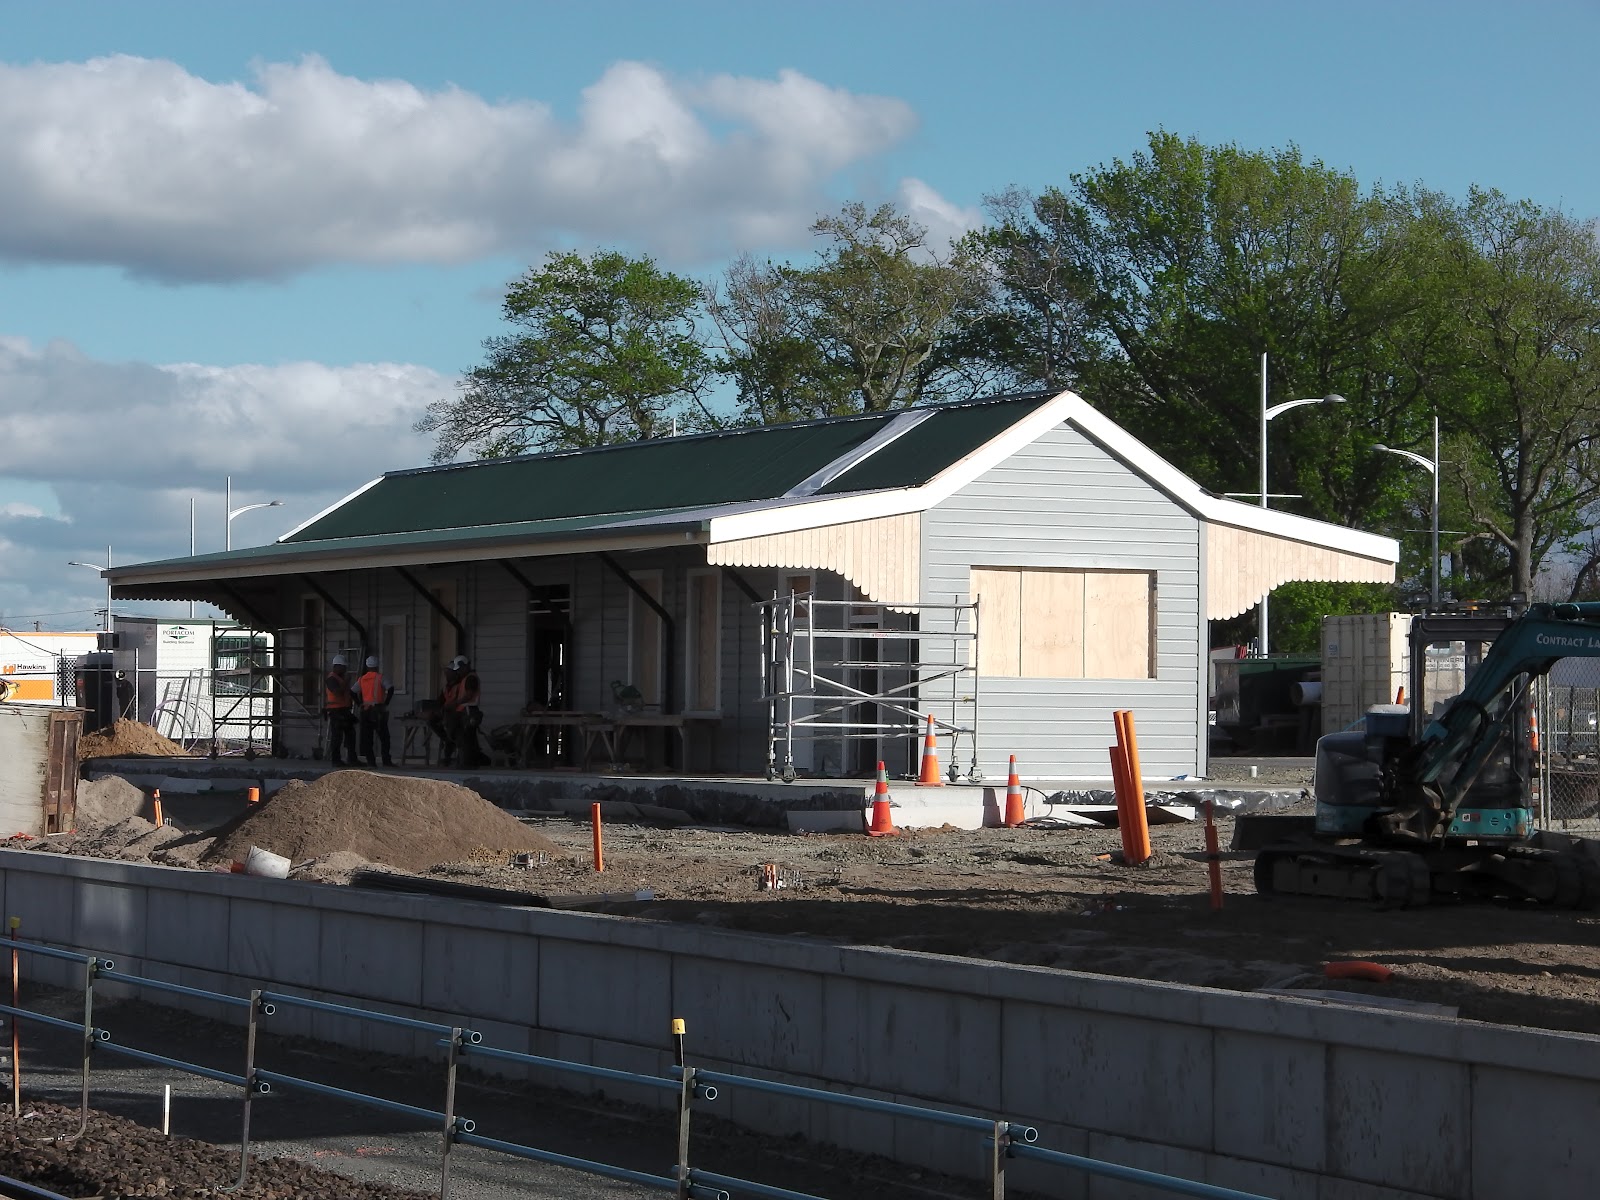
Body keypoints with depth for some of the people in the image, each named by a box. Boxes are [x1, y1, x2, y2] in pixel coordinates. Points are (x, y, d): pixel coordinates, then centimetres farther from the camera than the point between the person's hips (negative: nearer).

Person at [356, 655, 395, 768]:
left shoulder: (361, 679, 10)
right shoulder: (381, 677, -3)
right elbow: (390, 689, -17)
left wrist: (361, 703, 9)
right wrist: (386, 702, -9)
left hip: (365, 710, 3)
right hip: (378, 709, -3)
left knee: (367, 736, 5)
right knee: (383, 736, 4)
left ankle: (370, 760, 0)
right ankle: (386, 760, 2)